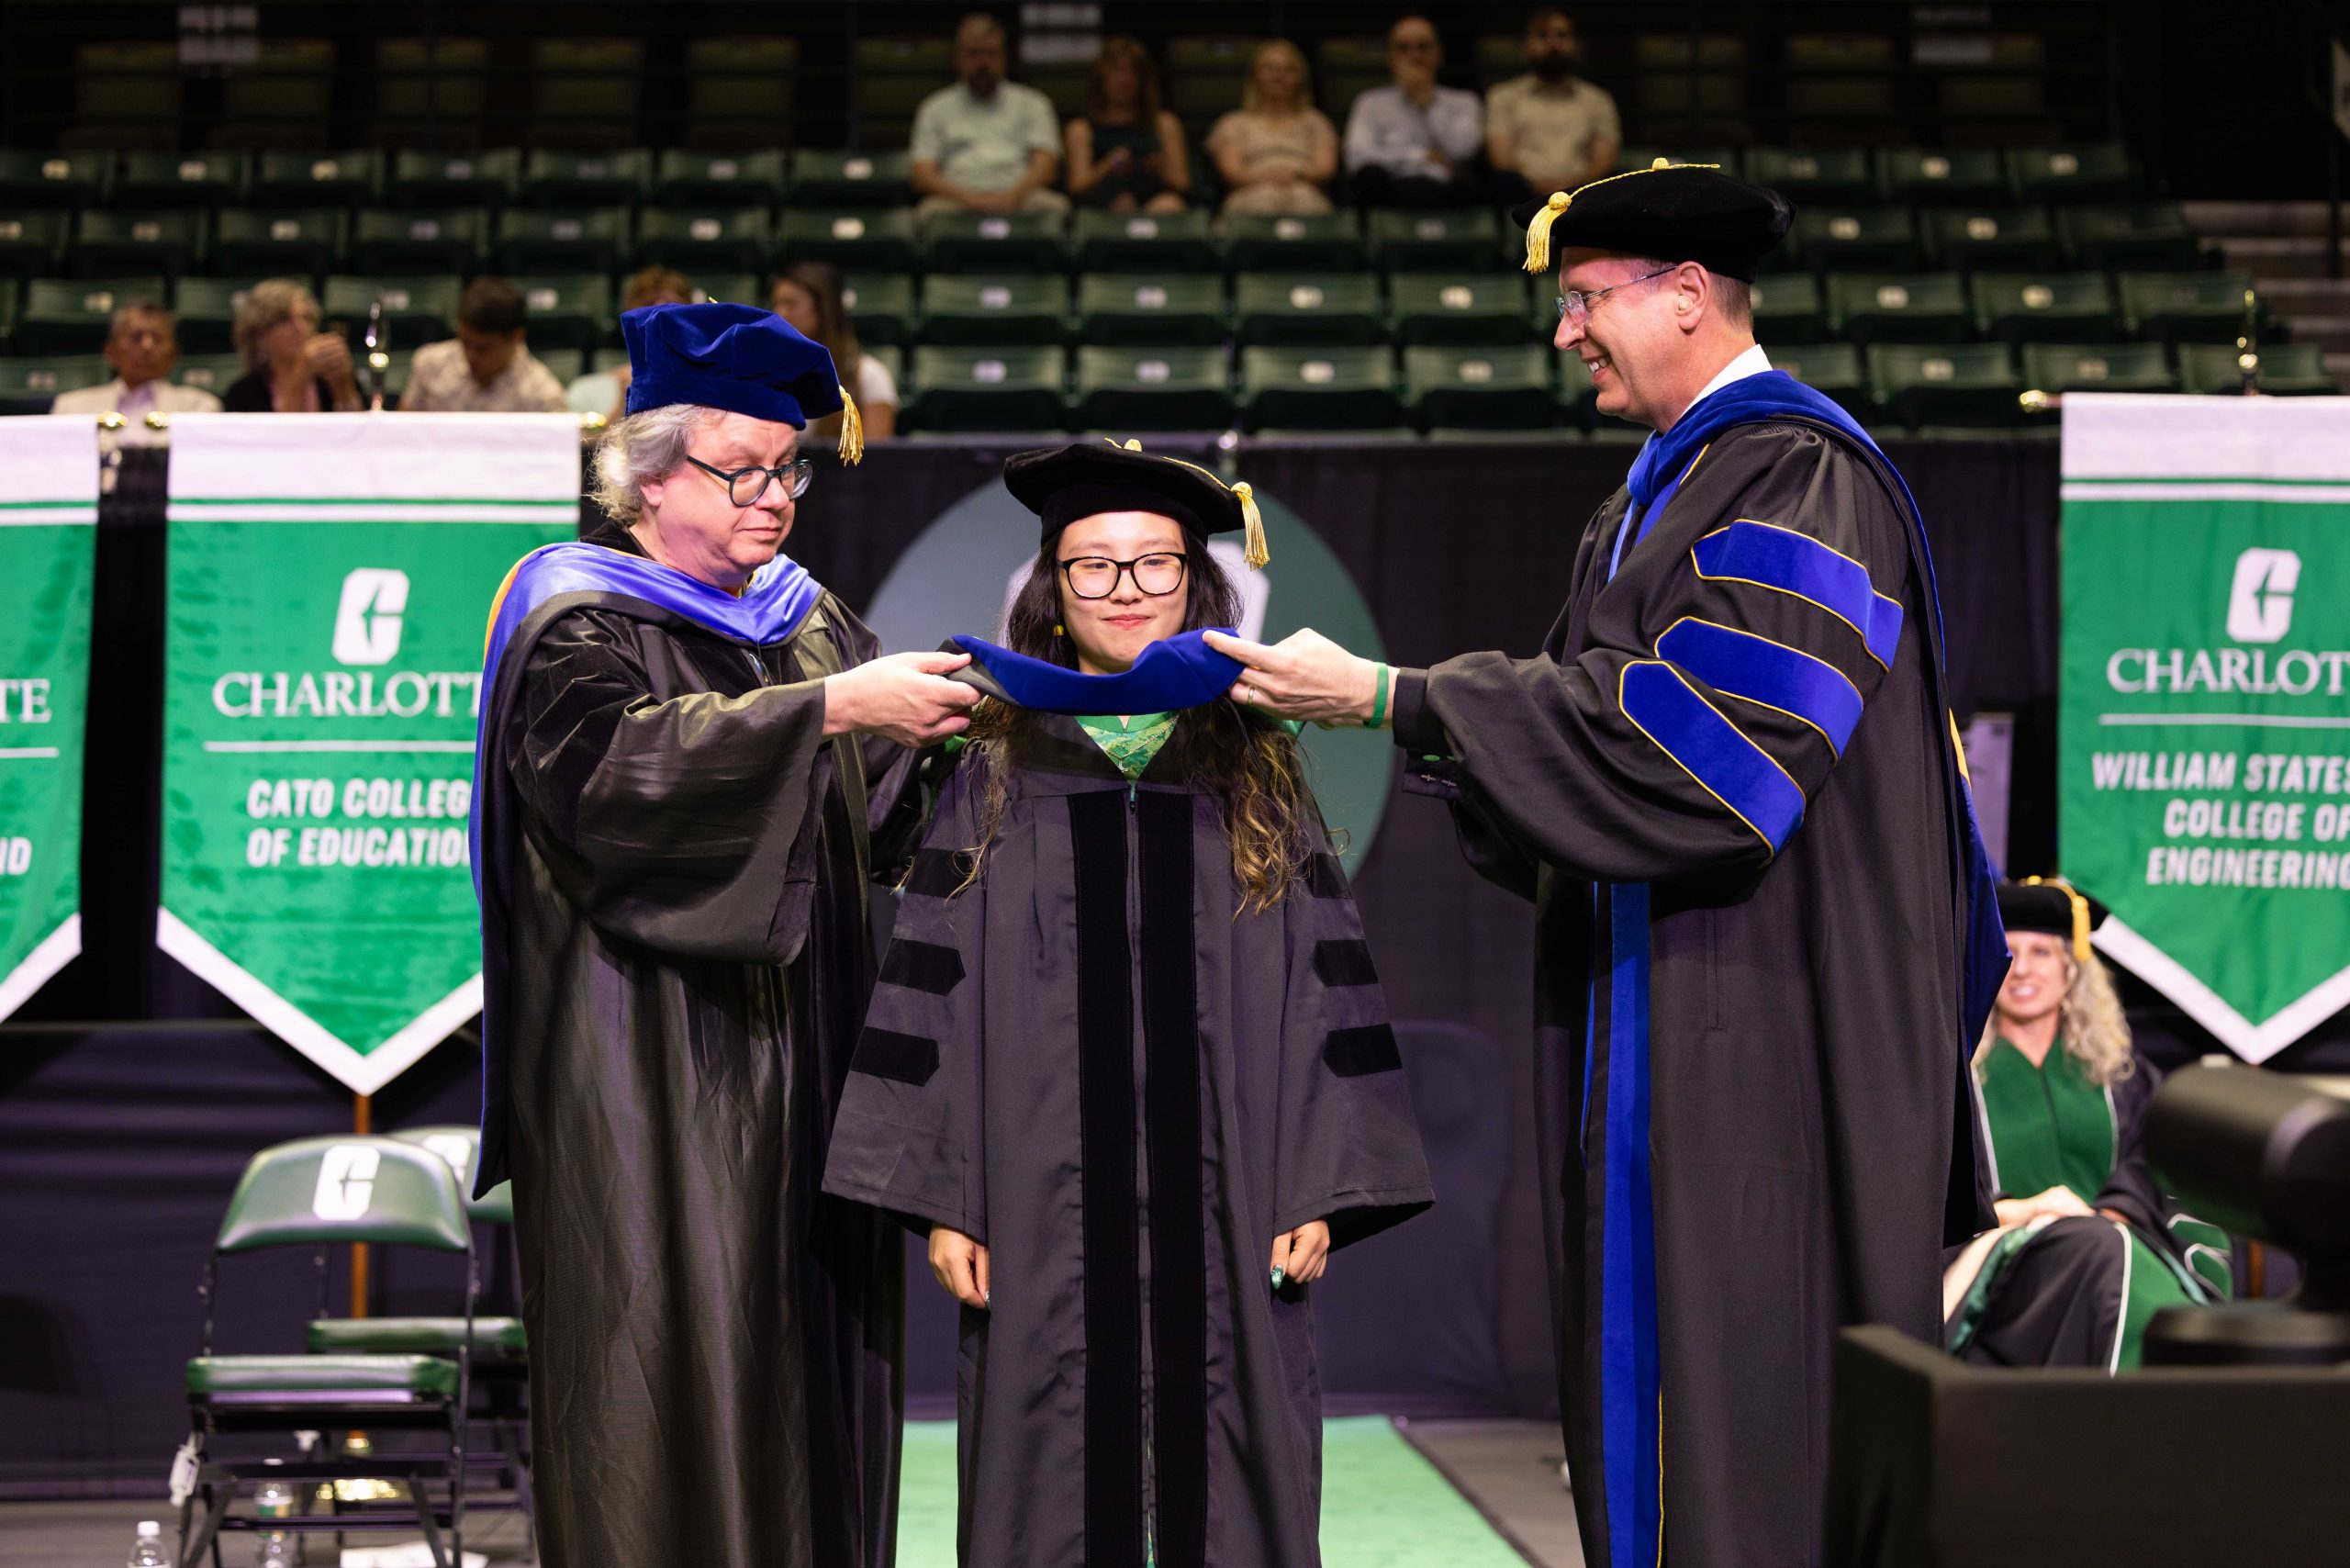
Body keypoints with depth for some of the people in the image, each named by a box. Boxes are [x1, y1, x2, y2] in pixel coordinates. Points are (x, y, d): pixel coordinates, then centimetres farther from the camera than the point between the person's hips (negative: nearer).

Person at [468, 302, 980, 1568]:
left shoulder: (803, 618, 17)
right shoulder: (576, 622, -4)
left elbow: (883, 813, 13)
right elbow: (619, 770, -24)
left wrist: (947, 722, -7)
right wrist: (832, 707, -27)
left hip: (798, 1079, 7)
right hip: (646, 1085, -7)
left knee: (806, 1367, 6)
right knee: (667, 1375, -8)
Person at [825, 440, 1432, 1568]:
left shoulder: (1259, 777, 9)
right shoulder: (996, 776, 6)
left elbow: (1324, 989, 5)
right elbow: (934, 994, 2)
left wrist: (1319, 1190, -4)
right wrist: (941, 1194, -6)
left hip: (1223, 1211, 1)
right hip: (1045, 1211, -1)